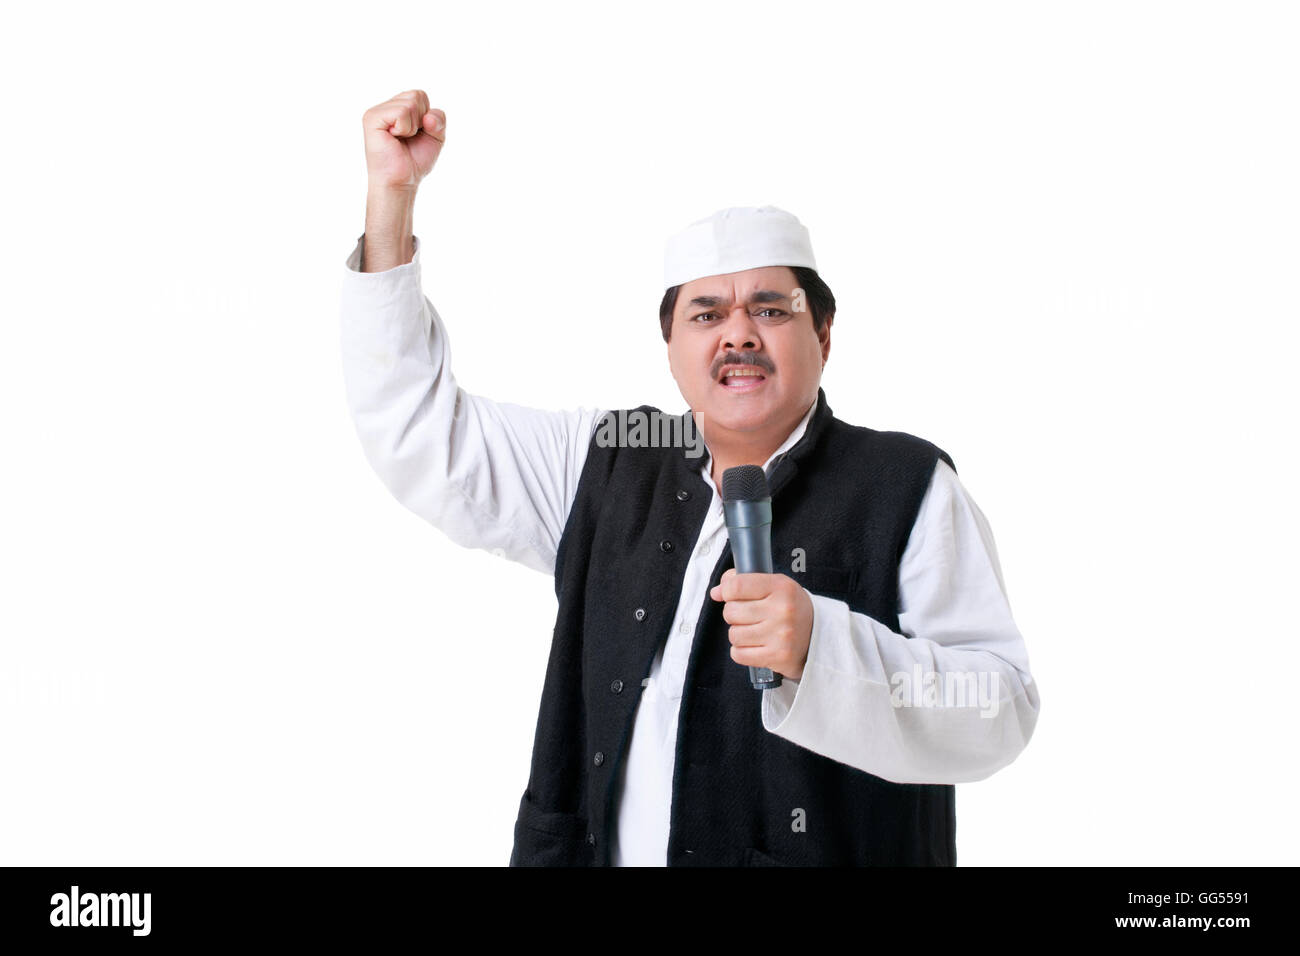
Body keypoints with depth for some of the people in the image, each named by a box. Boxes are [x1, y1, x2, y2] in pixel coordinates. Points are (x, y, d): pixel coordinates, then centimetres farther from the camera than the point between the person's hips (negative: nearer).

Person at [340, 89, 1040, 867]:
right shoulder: (607, 462, 5)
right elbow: (421, 435, 5)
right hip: (600, 847, 4)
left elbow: (998, 713, -15)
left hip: (830, 852, -4)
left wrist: (821, 647, -31)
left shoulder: (909, 489, -8)